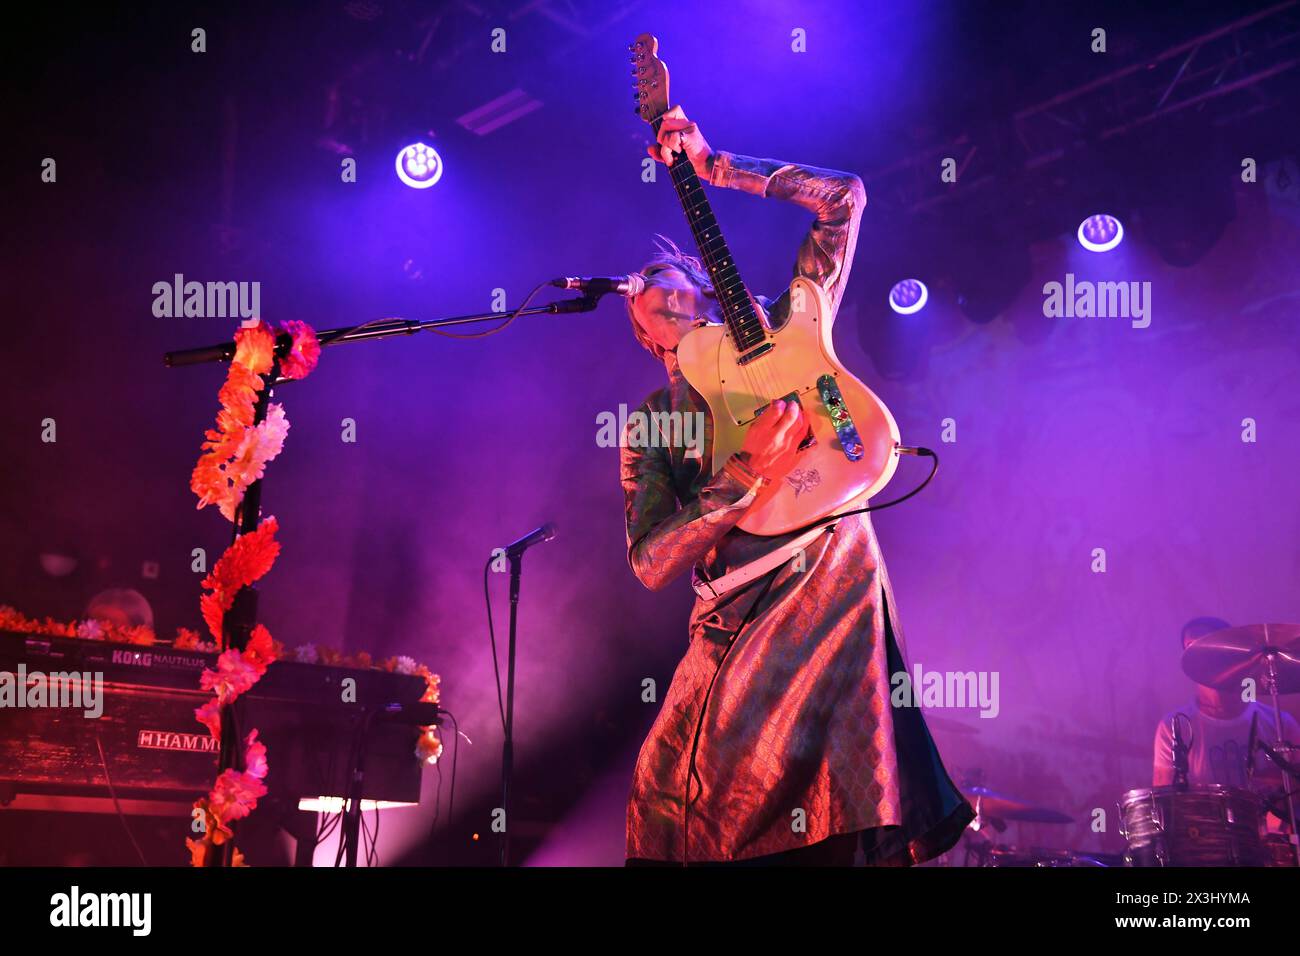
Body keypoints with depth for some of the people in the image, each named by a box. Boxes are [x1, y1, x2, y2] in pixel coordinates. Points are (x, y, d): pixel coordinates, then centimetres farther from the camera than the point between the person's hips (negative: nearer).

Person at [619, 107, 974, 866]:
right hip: (730, 618, 3)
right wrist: (749, 469, -12)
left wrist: (714, 166, 8)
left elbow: (843, 197, 8)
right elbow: (651, 564, -1)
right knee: (668, 790, 0)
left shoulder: (778, 338, 11)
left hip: (826, 576, -3)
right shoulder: (649, 424, 13)